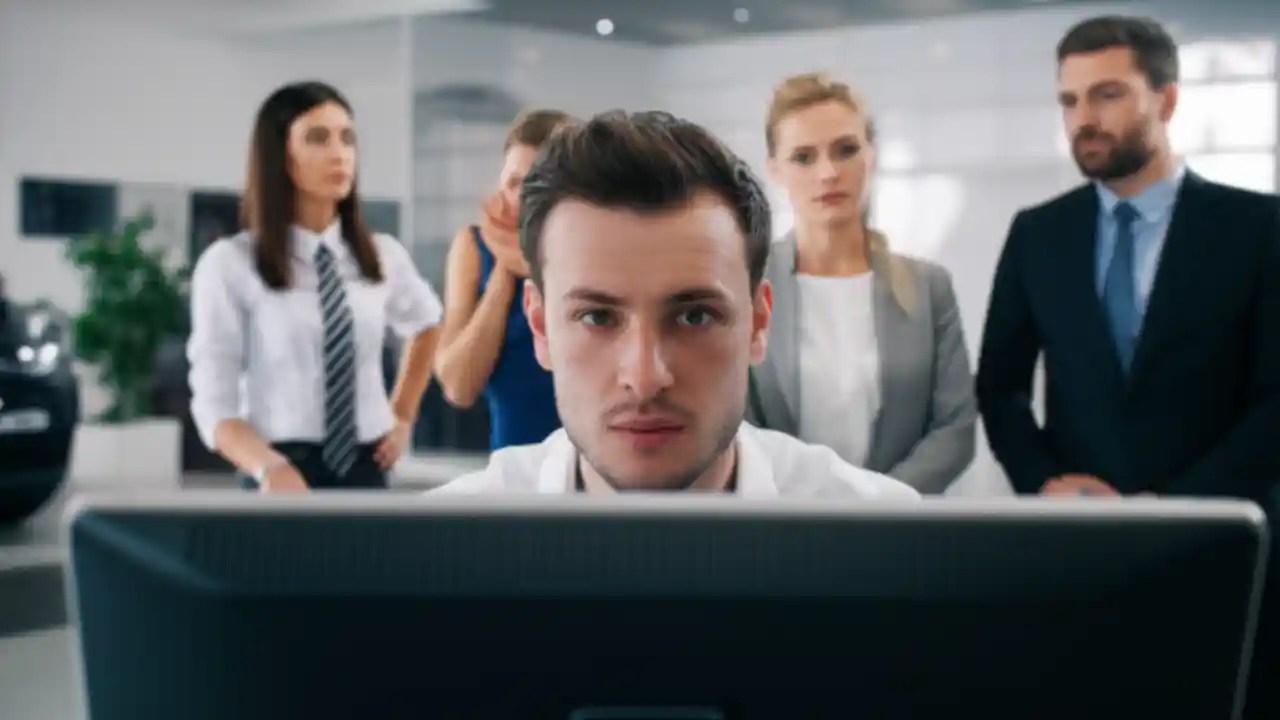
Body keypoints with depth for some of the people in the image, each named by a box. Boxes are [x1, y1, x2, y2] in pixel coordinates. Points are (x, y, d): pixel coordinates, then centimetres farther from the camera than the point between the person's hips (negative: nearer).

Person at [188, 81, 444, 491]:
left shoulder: (384, 256, 4)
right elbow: (215, 405, -9)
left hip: (366, 471, 4)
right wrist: (271, 469, -26)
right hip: (284, 475, -3)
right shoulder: (230, 264, -6)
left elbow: (426, 325, 26)